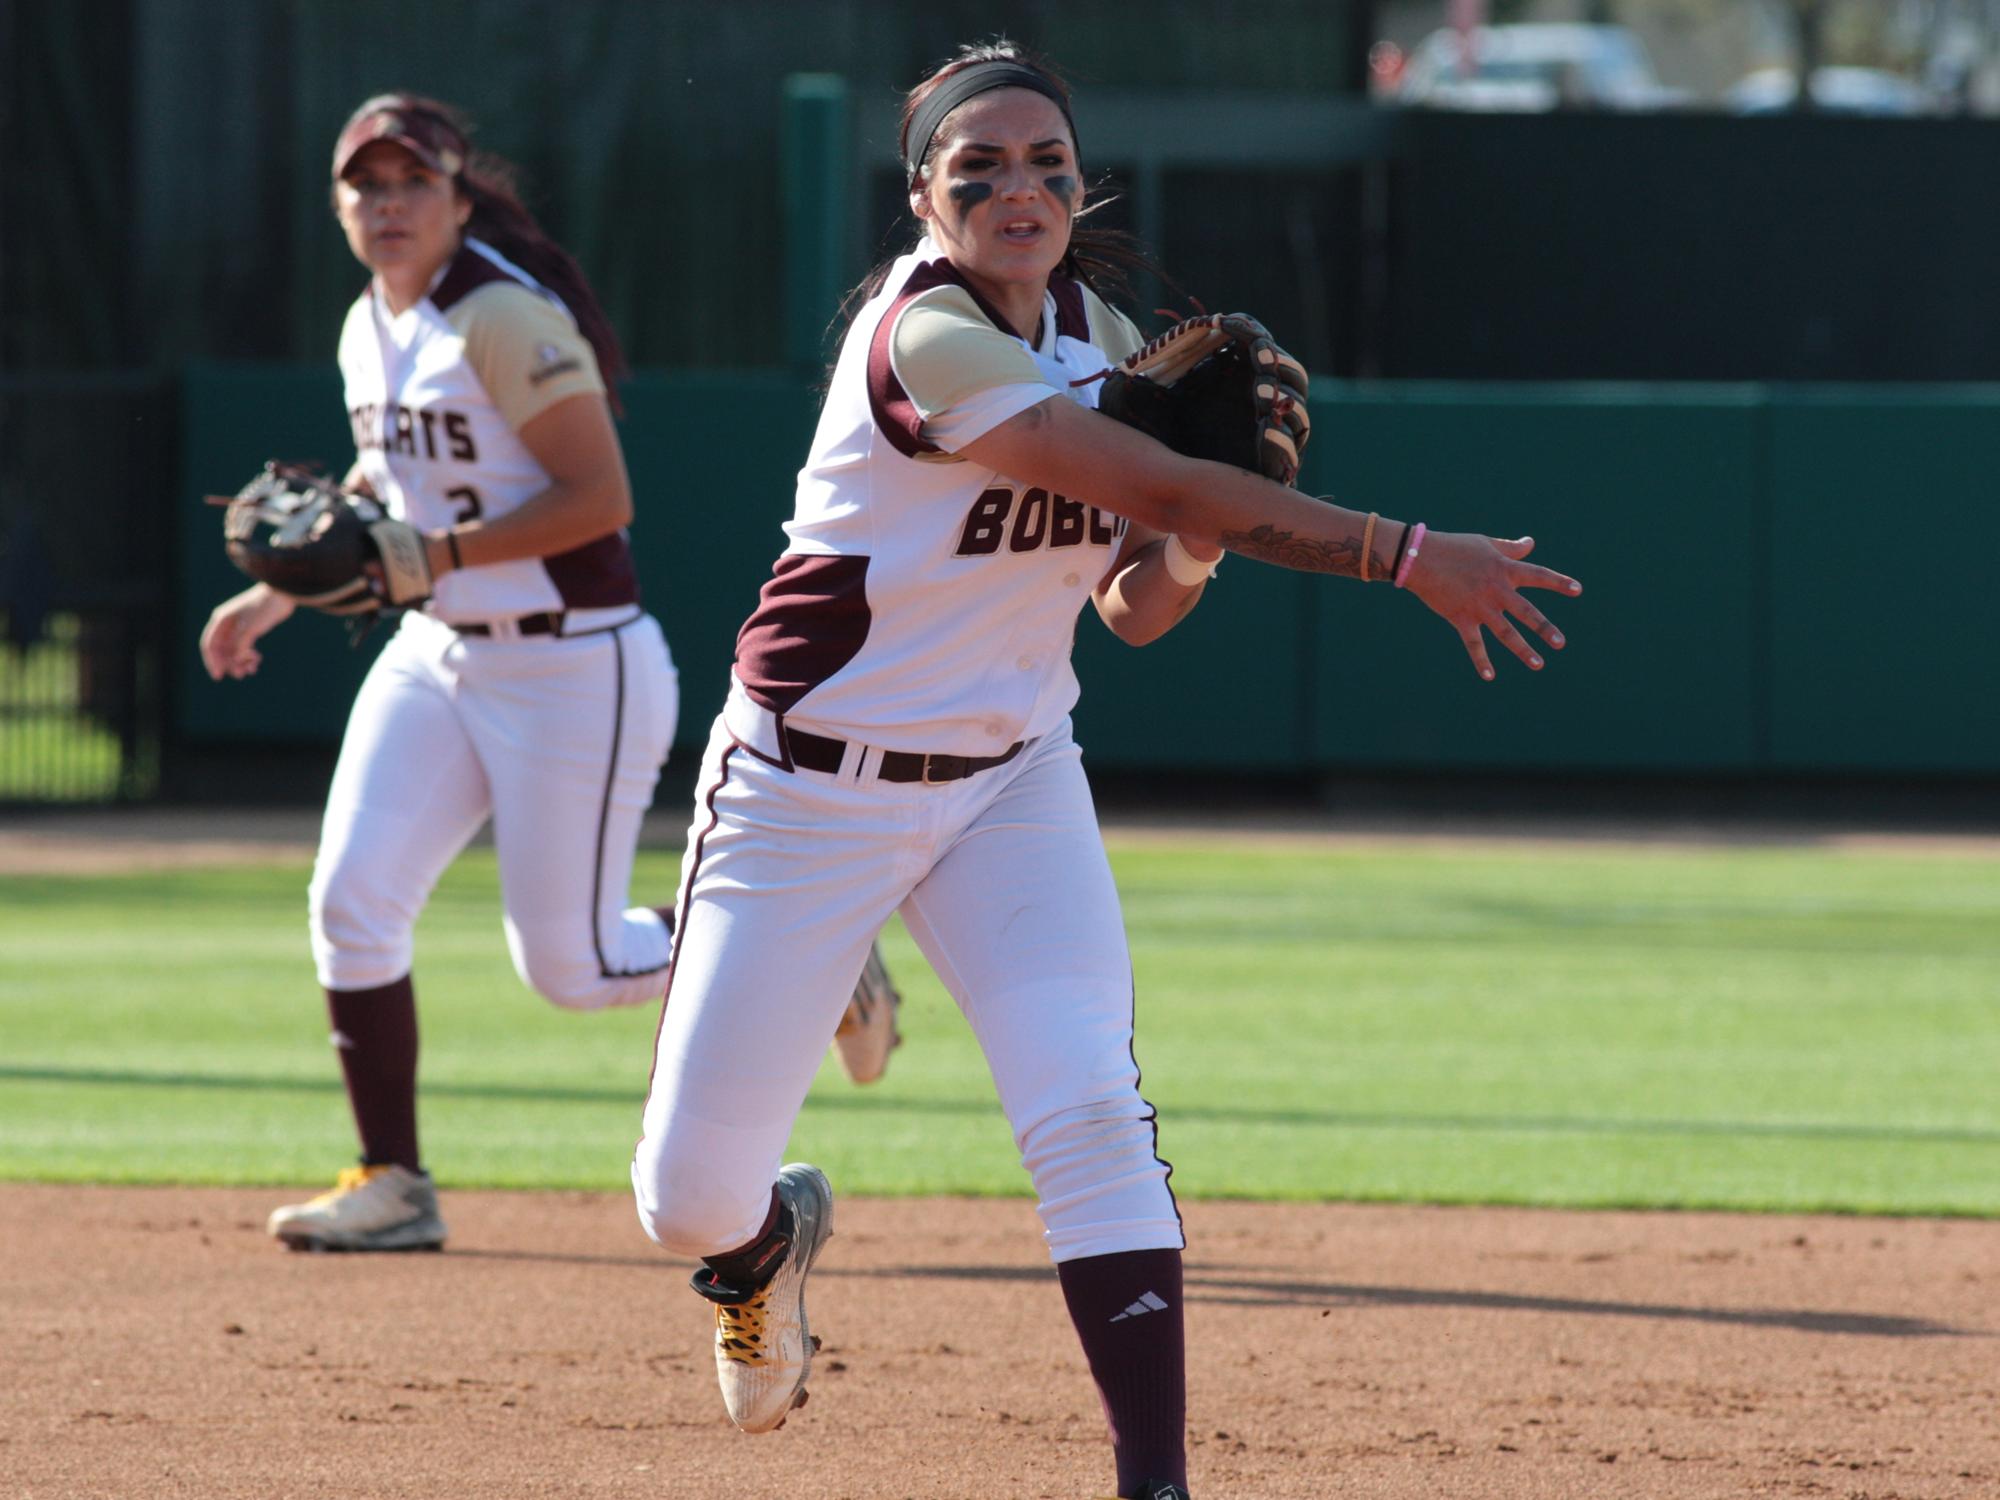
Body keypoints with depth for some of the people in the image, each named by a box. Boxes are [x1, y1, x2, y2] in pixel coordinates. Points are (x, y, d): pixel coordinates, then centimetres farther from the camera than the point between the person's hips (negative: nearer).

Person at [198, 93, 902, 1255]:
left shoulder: (505, 319, -18)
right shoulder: (372, 331, 7)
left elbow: (601, 496, -23)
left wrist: (435, 558, -26)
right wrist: (280, 590, 20)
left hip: (577, 669, -8)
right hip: (437, 658, 8)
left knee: (572, 965, -3)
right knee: (351, 903, -7)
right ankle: (392, 1188, 3)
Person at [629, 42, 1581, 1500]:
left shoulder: (1102, 339, 1)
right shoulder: (926, 339, -23)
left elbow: (1136, 608, 6)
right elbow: (1163, 484, -30)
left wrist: (1192, 548, -16)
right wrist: (1403, 554, -31)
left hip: (1010, 780, 5)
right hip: (813, 782, -5)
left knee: (1090, 1108, -18)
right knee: (689, 1198, -1)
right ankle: (770, 1233, 37)